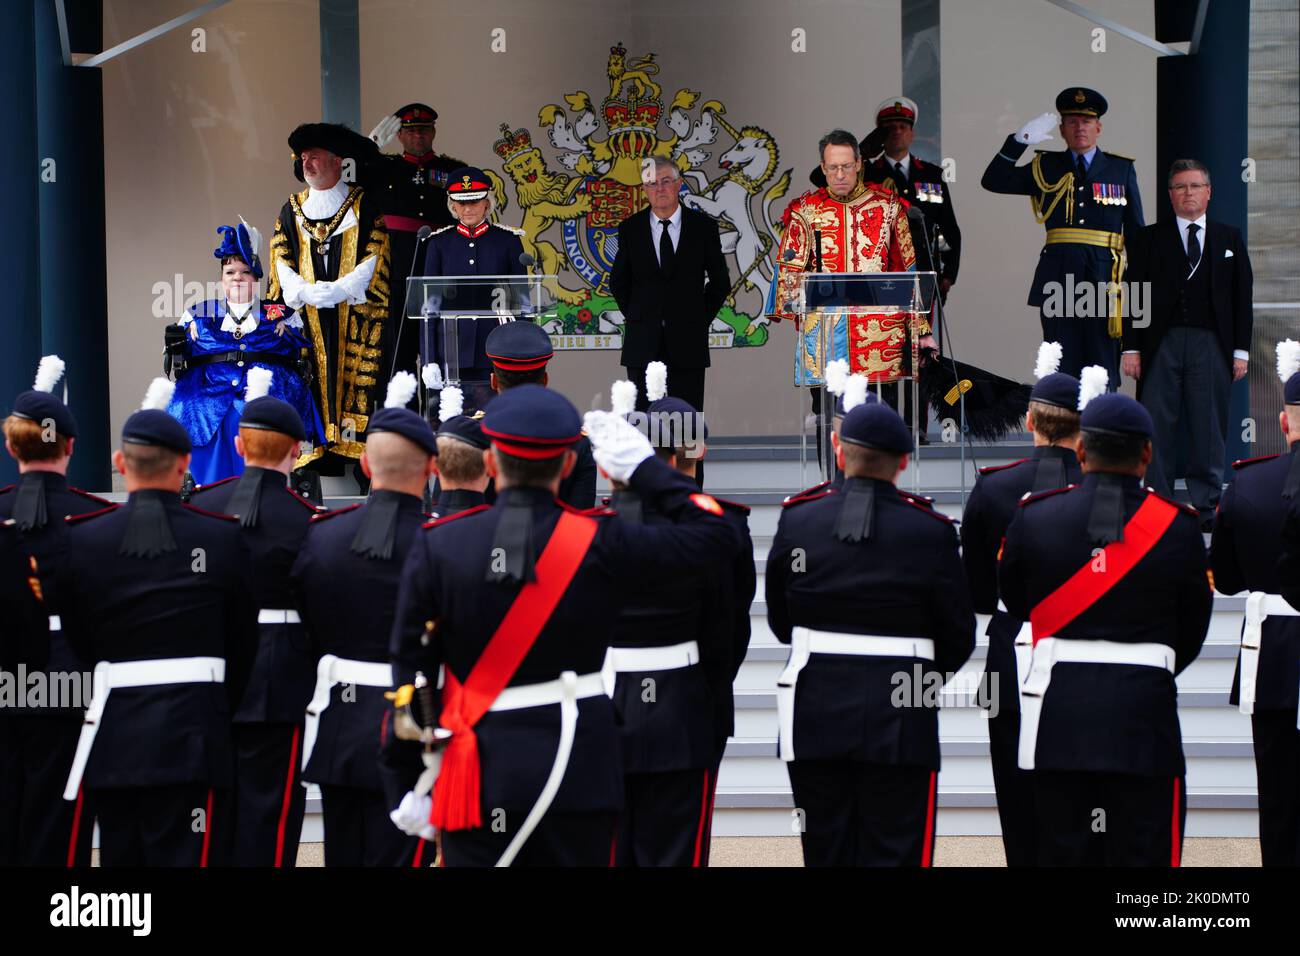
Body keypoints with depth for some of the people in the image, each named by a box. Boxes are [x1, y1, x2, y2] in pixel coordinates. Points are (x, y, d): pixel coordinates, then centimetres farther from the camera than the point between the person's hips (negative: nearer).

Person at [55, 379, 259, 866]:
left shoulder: (82, 538, -1)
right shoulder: (223, 537, -3)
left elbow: (74, 638, 6)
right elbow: (243, 639, 4)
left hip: (112, 732, 2)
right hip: (193, 731, -2)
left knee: (121, 852, 12)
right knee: (186, 855, -2)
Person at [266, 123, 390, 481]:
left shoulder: (364, 206, 5)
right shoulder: (292, 210, 15)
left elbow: (374, 257, -3)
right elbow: (282, 262, 9)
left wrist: (339, 289, -17)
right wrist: (306, 291, -11)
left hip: (354, 314, -3)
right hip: (309, 317, 3)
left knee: (359, 381, -8)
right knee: (316, 383, -5)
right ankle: (322, 462, -4)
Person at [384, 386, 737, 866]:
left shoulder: (437, 548, -5)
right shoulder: (600, 543, -9)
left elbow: (411, 671, -3)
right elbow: (713, 535, 1)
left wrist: (407, 785, 5)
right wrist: (644, 467, 9)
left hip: (477, 776, 1)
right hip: (578, 771, 0)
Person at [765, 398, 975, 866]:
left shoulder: (797, 519, -1)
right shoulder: (932, 531, -6)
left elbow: (780, 620, 9)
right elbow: (959, 638, 1)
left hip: (816, 711, 2)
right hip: (899, 721, -2)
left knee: (827, 850, 11)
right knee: (894, 852, 3)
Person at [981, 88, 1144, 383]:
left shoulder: (1122, 169, 12)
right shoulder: (1047, 167, 13)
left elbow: (1136, 231, 12)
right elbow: (993, 181, 5)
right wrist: (1020, 140, -5)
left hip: (1104, 279, -1)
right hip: (1058, 279, 1)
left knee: (1102, 367, -1)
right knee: (1059, 370, 0)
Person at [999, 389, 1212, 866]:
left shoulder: (1035, 517, -1)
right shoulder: (1178, 526, -3)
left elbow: (1014, 602, 13)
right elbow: (1192, 629, 7)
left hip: (1058, 711, 1)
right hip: (1143, 714, -1)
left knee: (1062, 849, 8)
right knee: (1143, 849, 3)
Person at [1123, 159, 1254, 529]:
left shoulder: (1229, 239, 13)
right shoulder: (1149, 239, 9)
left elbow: (1242, 297, 11)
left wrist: (1241, 350, 4)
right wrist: (1131, 348, -2)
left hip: (1212, 346, 1)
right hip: (1162, 344, -1)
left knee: (1209, 432, 1)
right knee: (1158, 429, -1)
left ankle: (1206, 508, 8)